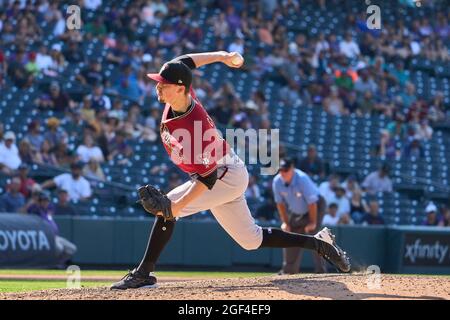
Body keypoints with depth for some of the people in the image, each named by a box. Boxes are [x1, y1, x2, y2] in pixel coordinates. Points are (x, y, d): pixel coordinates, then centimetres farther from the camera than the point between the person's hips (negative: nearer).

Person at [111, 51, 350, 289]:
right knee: (252, 240, 16)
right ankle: (319, 243, 26)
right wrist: (221, 56, 17)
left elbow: (207, 176, -33)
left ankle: (144, 273, -19)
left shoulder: (194, 127, -34)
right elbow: (184, 62, 6)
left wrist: (178, 205, -41)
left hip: (226, 177, -10)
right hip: (225, 175, 10)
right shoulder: (181, 95, -13)